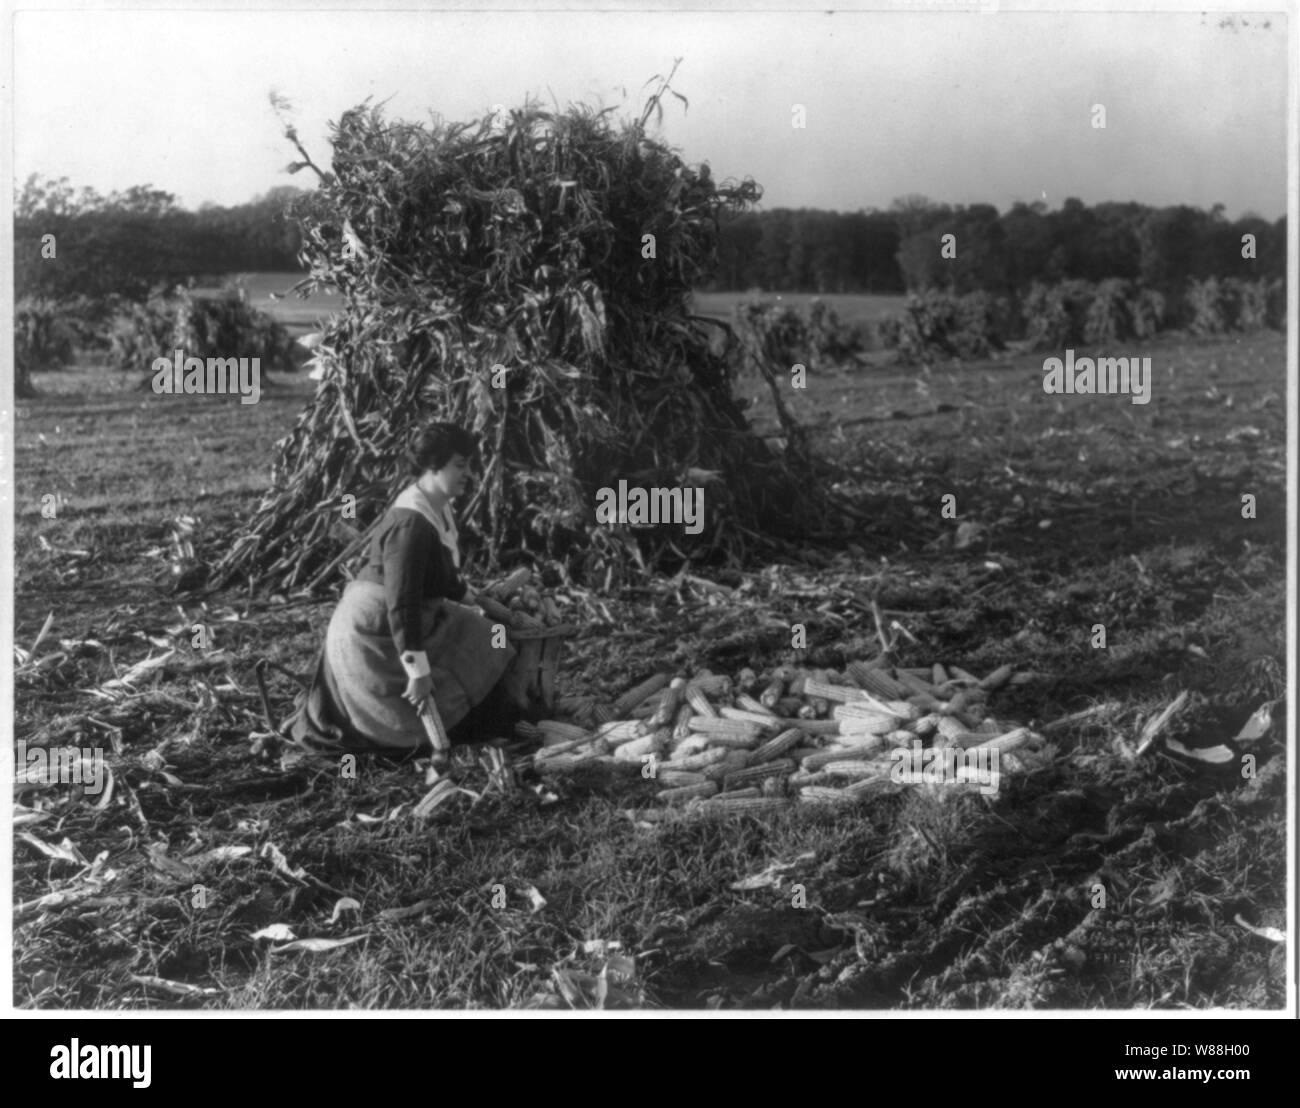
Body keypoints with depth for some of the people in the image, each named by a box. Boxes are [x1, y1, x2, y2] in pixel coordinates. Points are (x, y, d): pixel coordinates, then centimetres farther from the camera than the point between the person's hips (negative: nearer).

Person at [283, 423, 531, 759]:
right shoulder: (411, 523, -29)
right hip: (375, 631, -10)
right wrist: (418, 671, -30)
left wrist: (469, 598, 36)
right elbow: (401, 605, -31)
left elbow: (441, 570, 22)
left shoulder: (439, 508, 2)